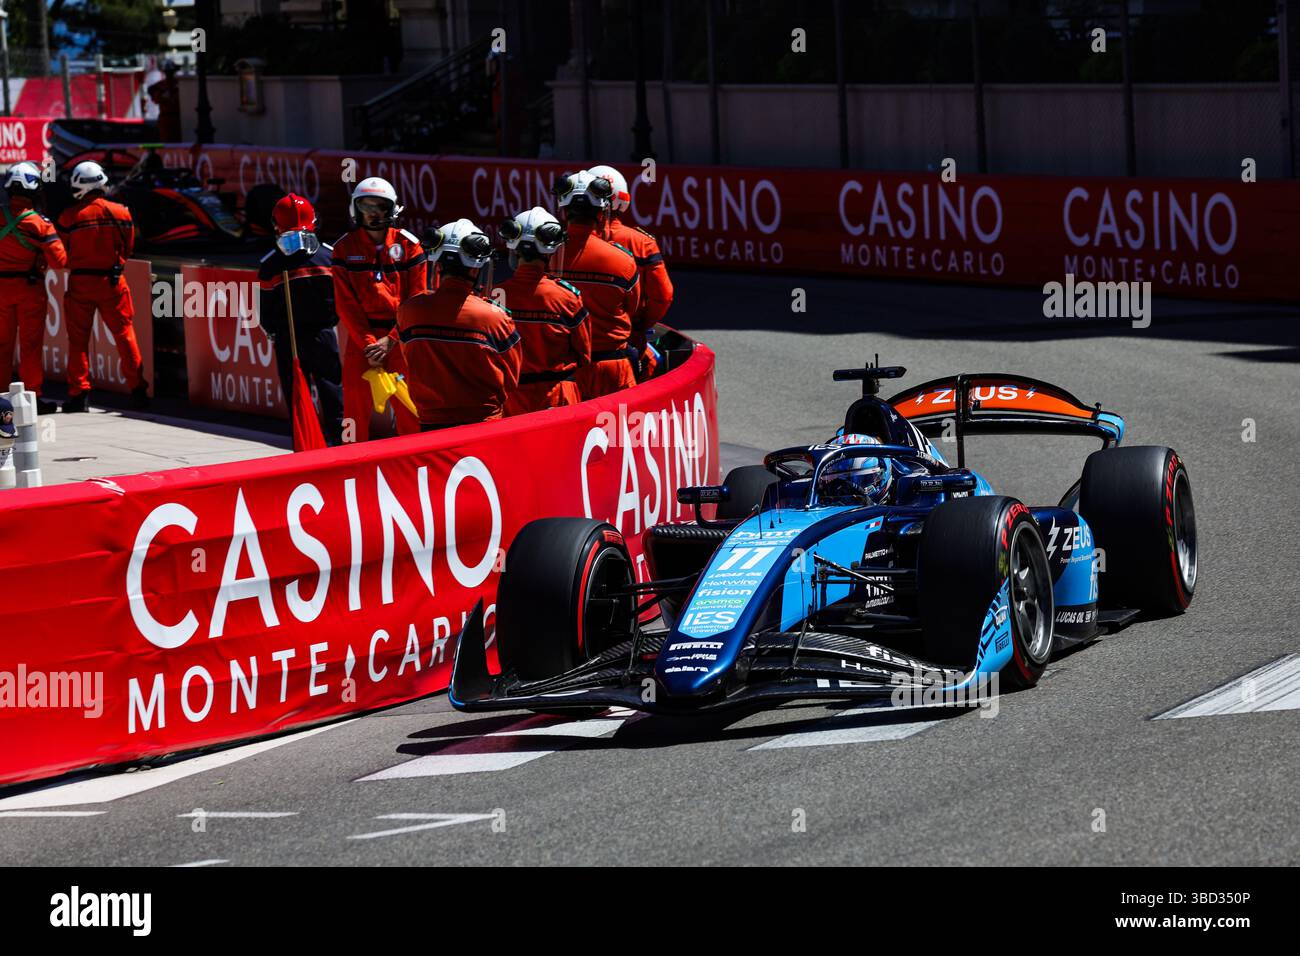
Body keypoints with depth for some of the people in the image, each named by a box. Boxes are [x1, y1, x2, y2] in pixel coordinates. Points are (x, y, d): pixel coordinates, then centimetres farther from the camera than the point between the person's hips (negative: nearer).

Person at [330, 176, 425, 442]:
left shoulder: (407, 245, 0)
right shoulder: (345, 248, 1)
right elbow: (346, 304, -2)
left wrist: (390, 340, -10)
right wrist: (368, 342, -12)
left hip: (400, 337, 0)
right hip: (360, 335, 0)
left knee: (408, 407, 0)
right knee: (356, 404, 0)